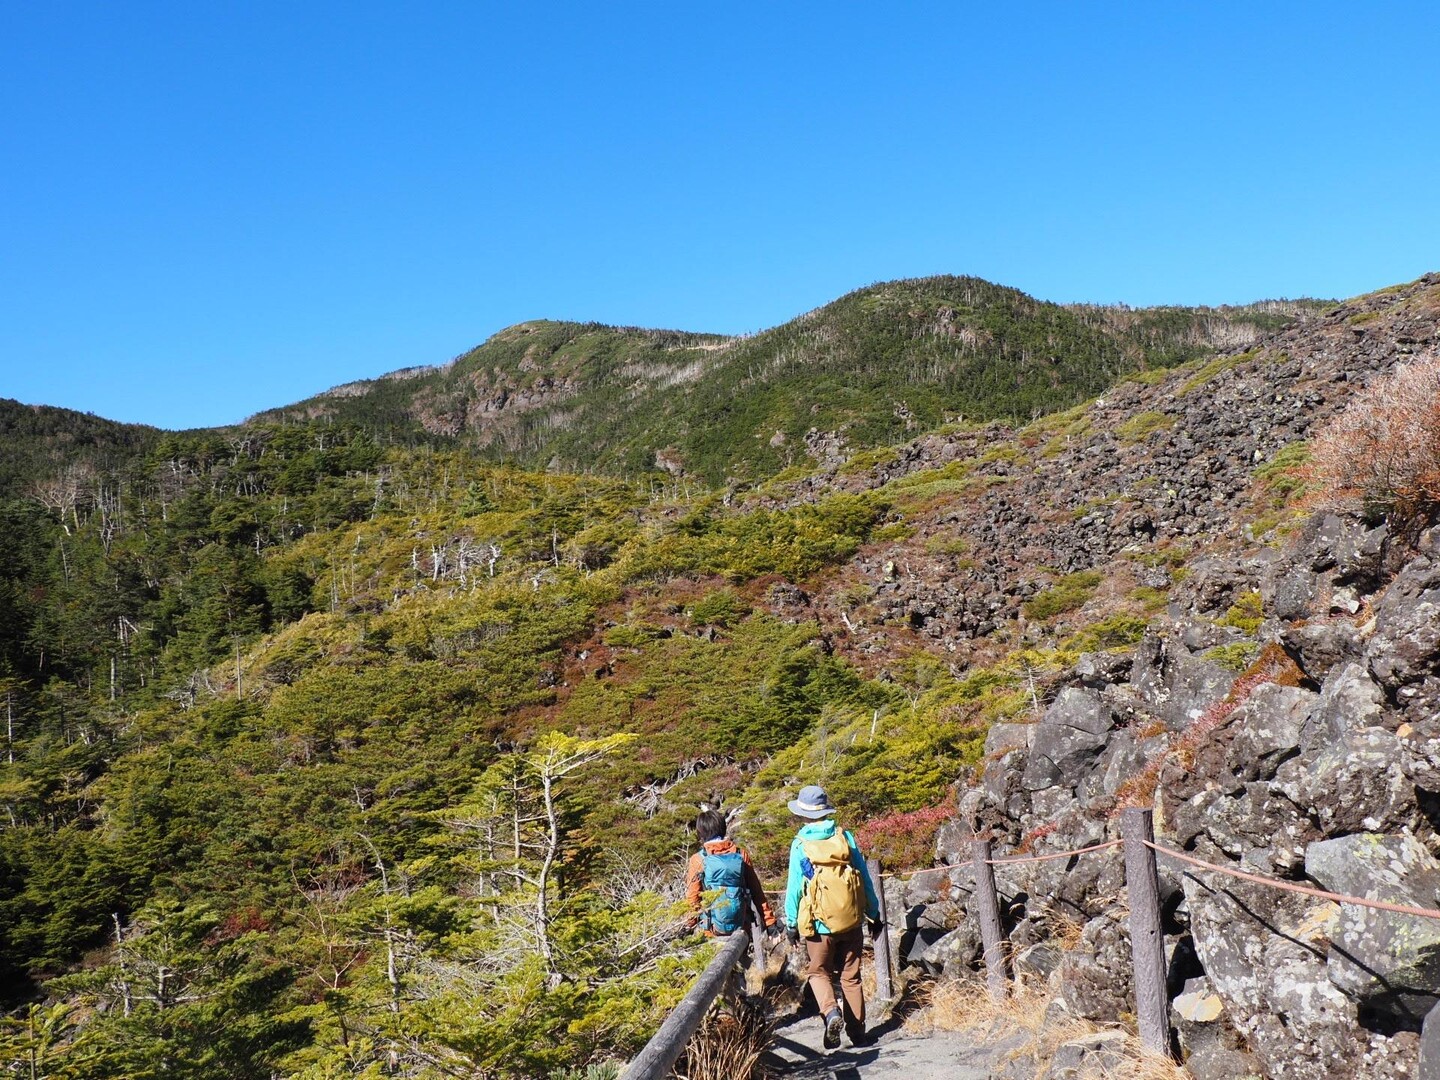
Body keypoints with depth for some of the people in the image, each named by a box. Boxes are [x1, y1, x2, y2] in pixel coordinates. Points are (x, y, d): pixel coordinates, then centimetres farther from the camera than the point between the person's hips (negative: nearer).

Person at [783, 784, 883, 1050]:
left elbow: (794, 886, -5)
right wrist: (874, 913, 14)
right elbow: (864, 877, 4)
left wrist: (791, 923, 5)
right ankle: (857, 1031, 16)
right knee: (851, 976, 14)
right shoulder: (845, 837, -1)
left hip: (819, 923, -2)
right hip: (851, 921, 3)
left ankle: (831, 1012, -10)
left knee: (818, 971, 14)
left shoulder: (800, 844, -8)